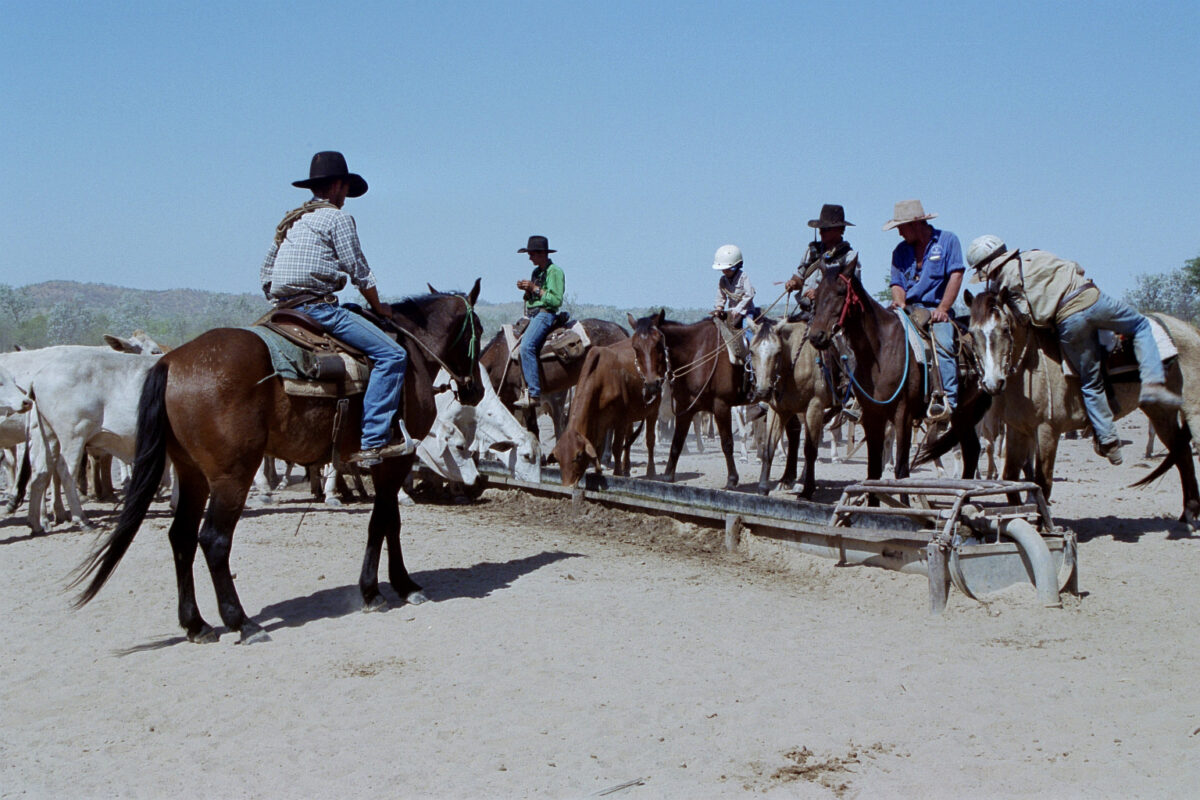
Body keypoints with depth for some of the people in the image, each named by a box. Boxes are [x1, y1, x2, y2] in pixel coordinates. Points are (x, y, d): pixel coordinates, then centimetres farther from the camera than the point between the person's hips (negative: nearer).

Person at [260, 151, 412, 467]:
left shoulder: (290, 221, 21)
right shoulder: (337, 217, -3)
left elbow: (265, 272, 23)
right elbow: (359, 271, -3)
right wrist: (378, 307, 11)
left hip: (285, 309, 10)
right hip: (317, 307, -10)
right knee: (391, 355, -14)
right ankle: (373, 442, -23)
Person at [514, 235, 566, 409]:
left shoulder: (555, 271, -7)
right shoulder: (536, 272, 20)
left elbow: (556, 300, -15)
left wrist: (535, 289, -15)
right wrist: (526, 290, 3)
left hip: (545, 314, -10)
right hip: (531, 315, 10)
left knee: (526, 346, -29)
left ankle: (534, 394, -30)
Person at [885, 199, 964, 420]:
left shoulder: (947, 240, 6)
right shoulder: (901, 250, 17)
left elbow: (956, 276, -3)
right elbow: (897, 284, 14)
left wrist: (942, 309, -14)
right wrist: (899, 303, -11)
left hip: (935, 310, -4)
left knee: (942, 343, -30)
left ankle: (946, 398, -39)